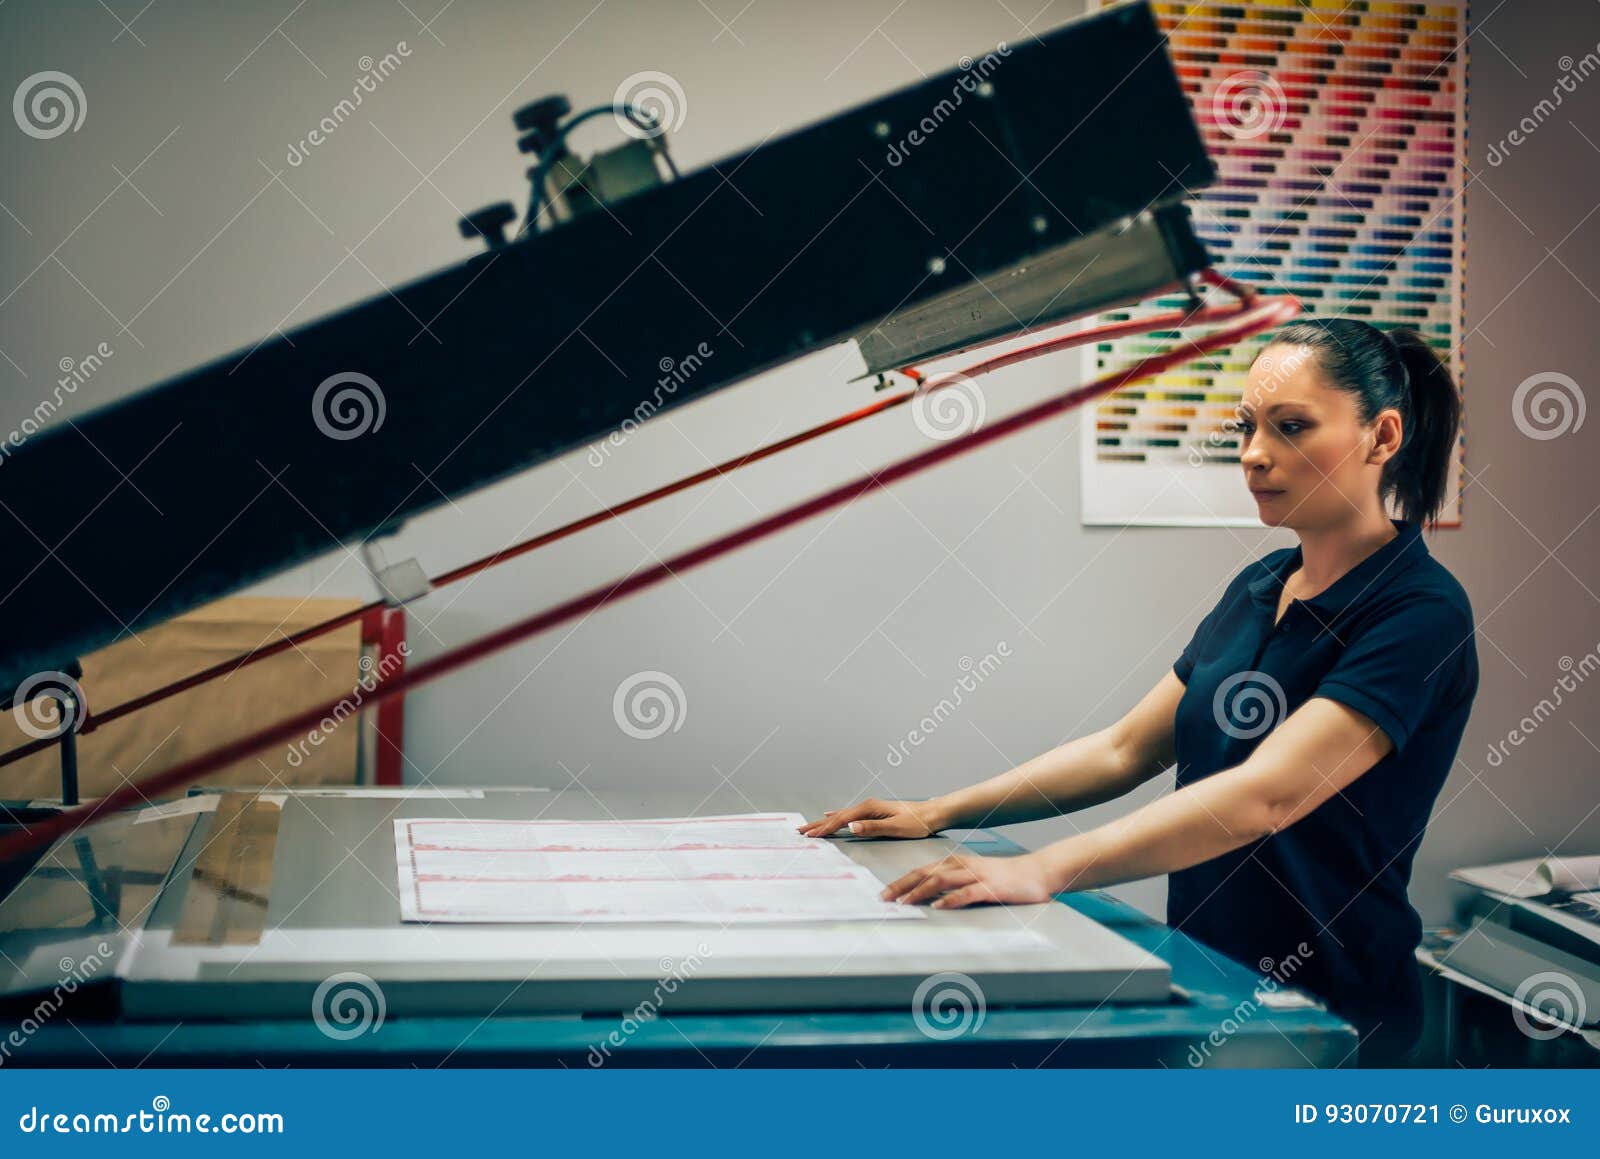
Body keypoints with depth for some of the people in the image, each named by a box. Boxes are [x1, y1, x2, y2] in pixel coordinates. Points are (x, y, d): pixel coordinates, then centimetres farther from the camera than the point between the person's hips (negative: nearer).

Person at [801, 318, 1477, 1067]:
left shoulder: (1421, 612, -15)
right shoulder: (1259, 588, 11)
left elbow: (1265, 794, -28)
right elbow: (1123, 750, 13)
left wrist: (1044, 870, -37)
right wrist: (938, 814, 5)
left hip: (1325, 1014, -7)